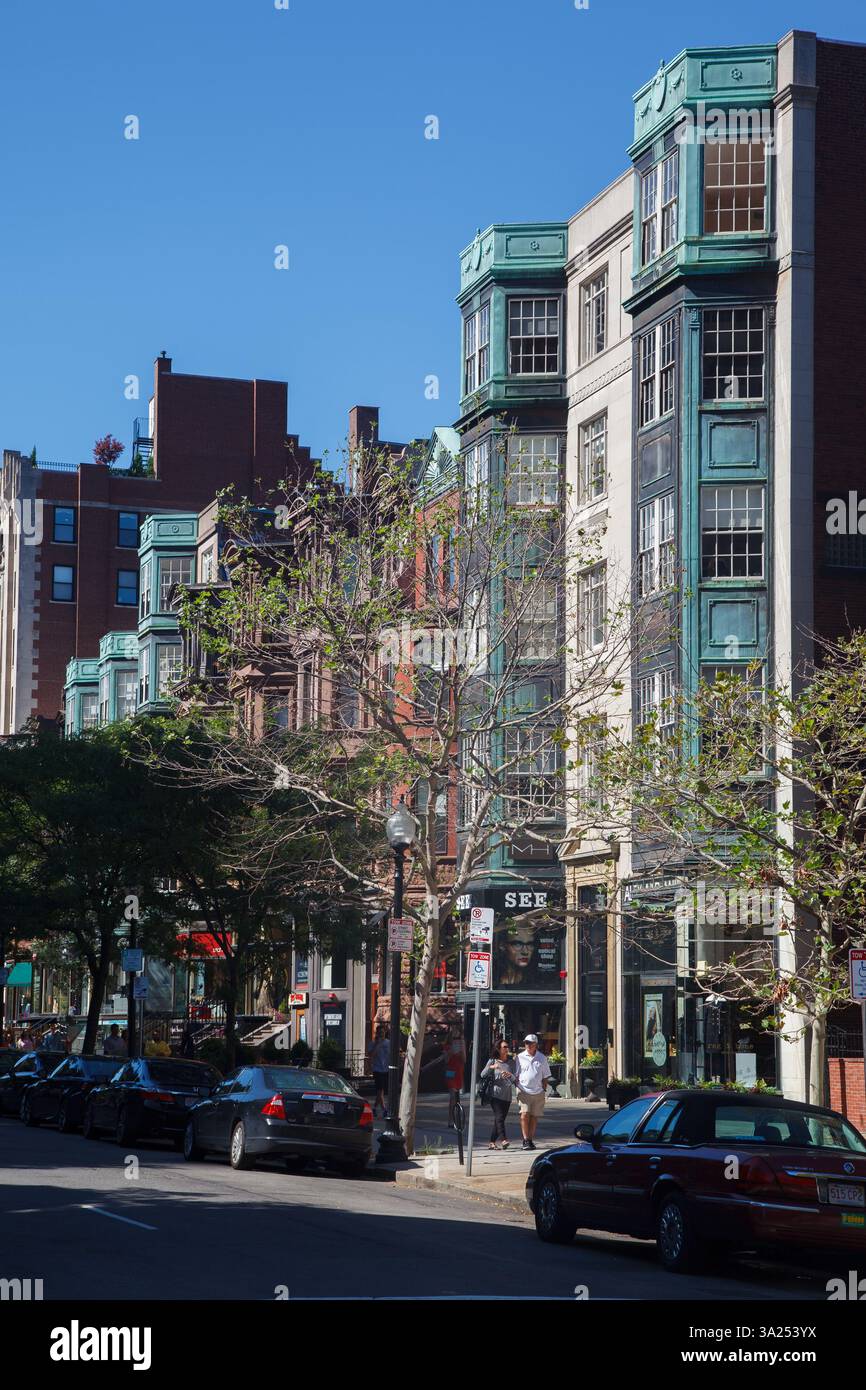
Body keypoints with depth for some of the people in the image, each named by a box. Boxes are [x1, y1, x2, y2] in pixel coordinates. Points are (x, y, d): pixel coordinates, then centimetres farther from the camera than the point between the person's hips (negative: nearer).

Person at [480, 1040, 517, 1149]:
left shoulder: (511, 1063, 10)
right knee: (499, 1117, -17)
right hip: (495, 1094, -3)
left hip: (507, 1095, 3)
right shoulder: (492, 1061, 3)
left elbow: (516, 1078, 2)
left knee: (500, 1119, 4)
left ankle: (492, 1142, 10)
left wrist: (509, 1075, -20)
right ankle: (502, 1139, -26)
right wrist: (491, 1067, -19)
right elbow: (483, 1075, -2)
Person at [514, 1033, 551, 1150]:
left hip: (538, 1092, 2)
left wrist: (544, 1088, 5)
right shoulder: (520, 1057, 4)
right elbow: (516, 1075, 6)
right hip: (524, 1091, -2)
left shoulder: (542, 1058, 8)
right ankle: (525, 1139, -14)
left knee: (534, 1116, 5)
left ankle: (531, 1140, 14)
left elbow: (545, 1076, 14)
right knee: (524, 1114, -15)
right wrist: (518, 1088, -2)